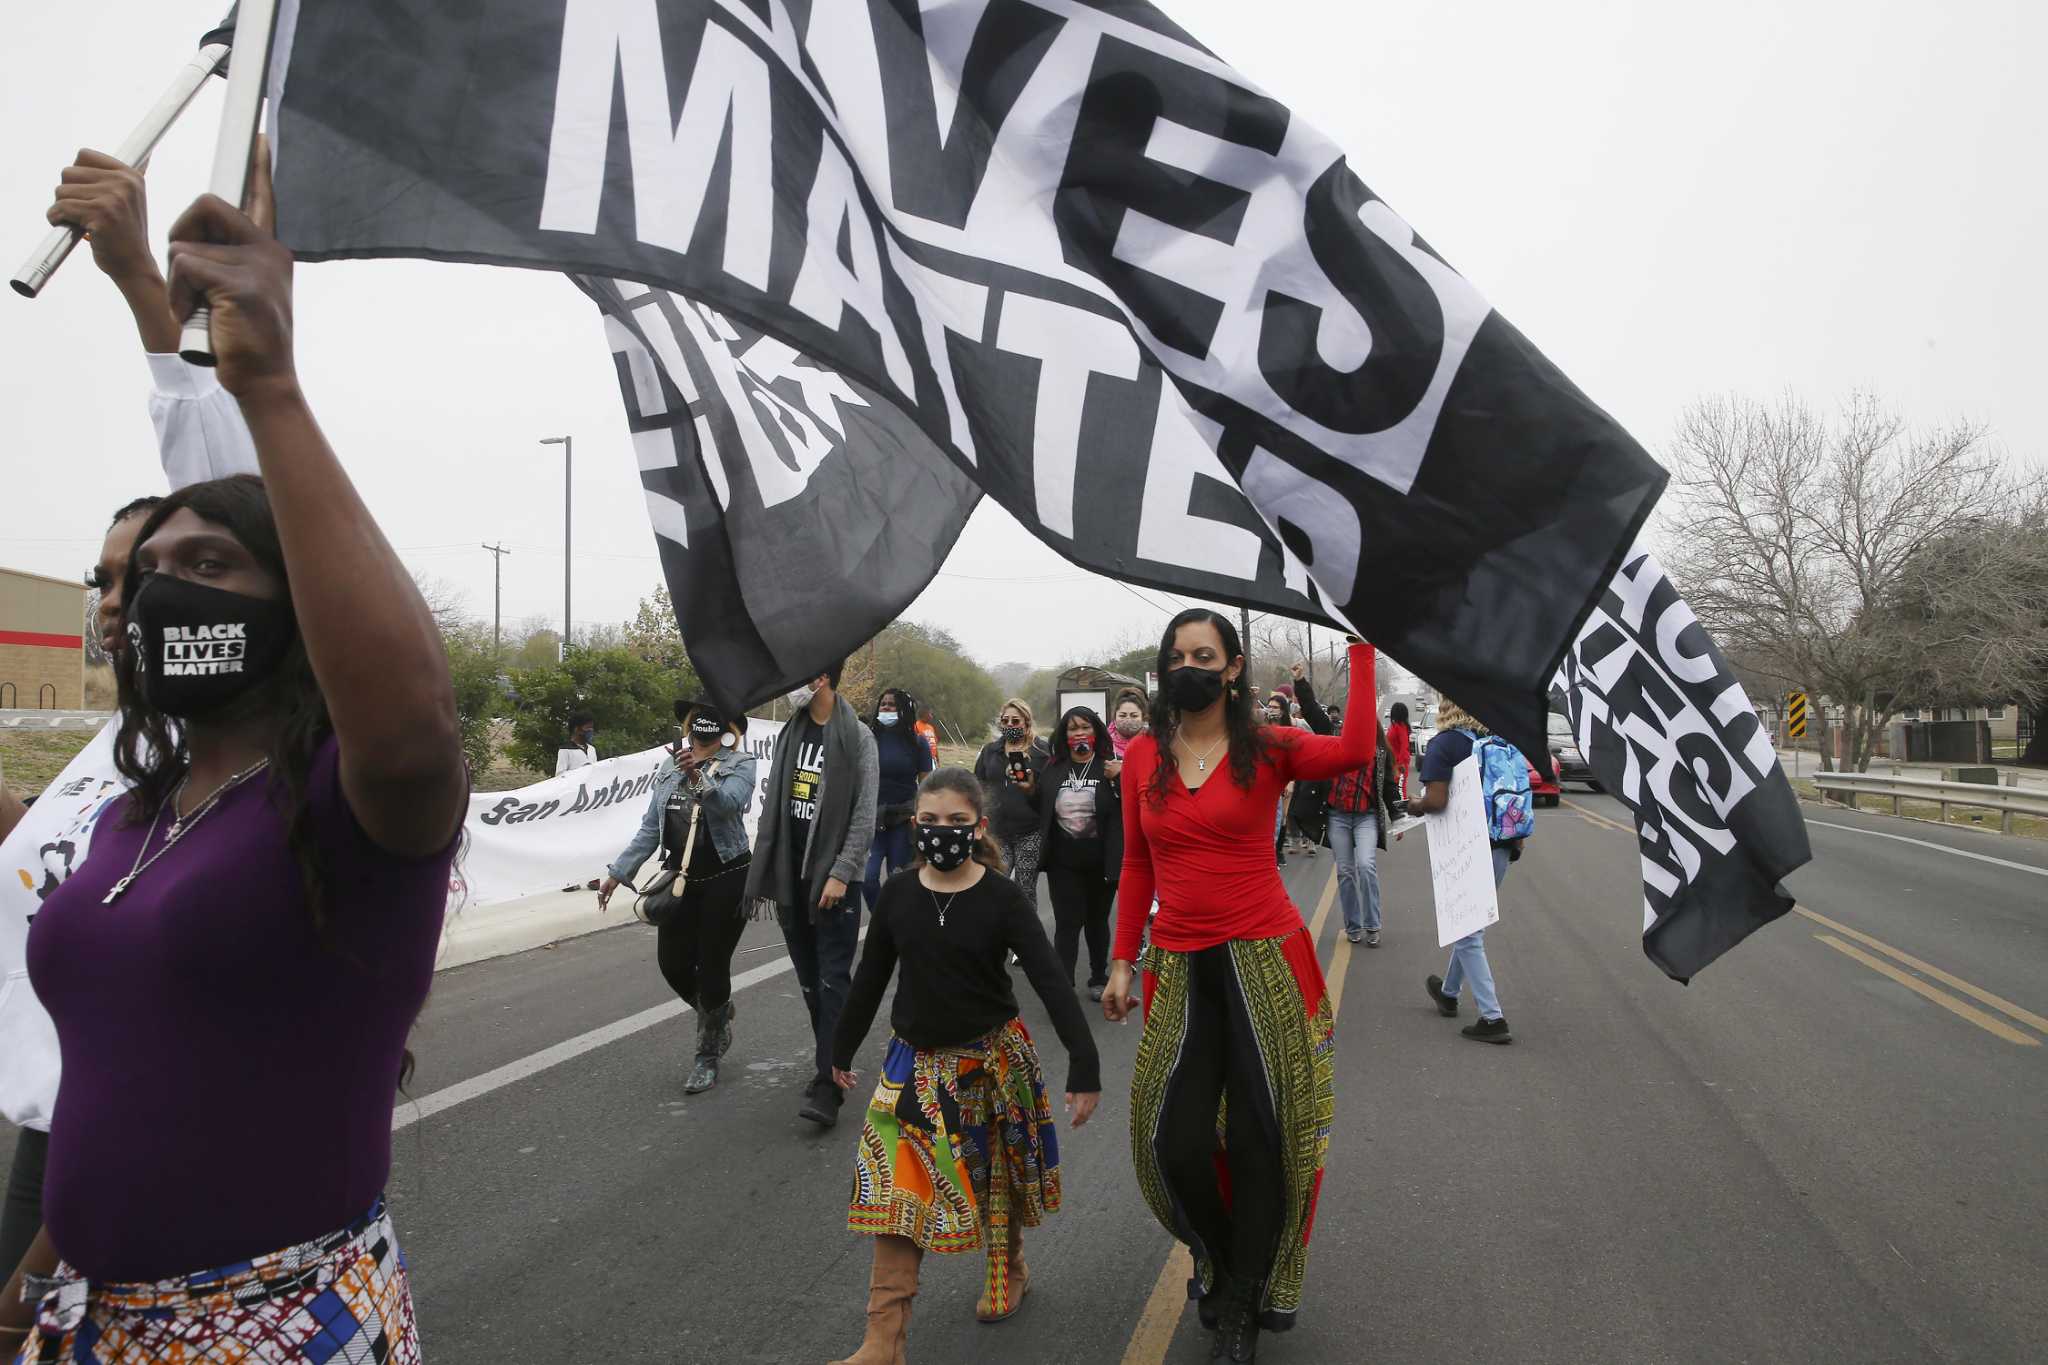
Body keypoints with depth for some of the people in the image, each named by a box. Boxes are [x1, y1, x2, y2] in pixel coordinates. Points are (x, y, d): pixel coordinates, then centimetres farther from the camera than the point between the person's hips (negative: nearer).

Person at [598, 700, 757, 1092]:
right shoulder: (670, 765, 9)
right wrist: (618, 872, 10)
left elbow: (728, 803, -28)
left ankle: (707, 1056, 20)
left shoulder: (739, 764, -7)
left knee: (712, 966, 0)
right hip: (681, 879, 5)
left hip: (726, 879, -5)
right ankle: (719, 1010, 37)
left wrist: (697, 777, -46)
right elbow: (650, 827, 13)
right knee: (673, 964, 5)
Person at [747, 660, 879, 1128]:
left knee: (833, 981, -6)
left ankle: (826, 1087, -7)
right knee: (809, 980, 13)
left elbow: (864, 815, -10)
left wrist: (841, 873, -16)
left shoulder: (857, 737, -8)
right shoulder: (790, 734, 9)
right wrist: (764, 873, 8)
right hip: (791, 878, 6)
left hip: (834, 879, -6)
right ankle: (831, 1057, 28)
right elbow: (772, 805, 12)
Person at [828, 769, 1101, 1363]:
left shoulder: (1002, 898, -15)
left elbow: (1051, 982, -18)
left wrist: (1084, 1067, -23)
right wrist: (843, 1048, 16)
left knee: (997, 1176, 17)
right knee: (895, 1191, -4)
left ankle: (1009, 1269, 45)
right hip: (916, 1063, 2)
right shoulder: (898, 893, -5)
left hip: (992, 1058, -2)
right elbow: (871, 976, 8)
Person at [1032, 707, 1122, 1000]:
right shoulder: (1053, 769, 6)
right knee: (1067, 923, -3)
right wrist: (1028, 789, 0)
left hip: (1101, 863, -1)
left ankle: (1099, 978, 30)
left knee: (1097, 921, 14)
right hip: (1064, 864, 1)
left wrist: (1119, 780, -22)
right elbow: (1040, 809, 19)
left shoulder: (1110, 766, -4)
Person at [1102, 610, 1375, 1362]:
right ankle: (1220, 1263, 38)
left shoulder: (1268, 749, -6)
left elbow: (1355, 750, -25)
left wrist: (1362, 649, -23)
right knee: (1176, 1143, 5)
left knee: (1261, 1136, 5)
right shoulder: (1143, 757, 4)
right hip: (1180, 968, 3)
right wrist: (1121, 962, 8)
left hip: (1266, 960, -3)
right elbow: (1136, 866, 9)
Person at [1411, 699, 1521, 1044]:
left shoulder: (1443, 744, -13)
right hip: (1500, 846, 7)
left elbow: (1436, 800, -21)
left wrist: (1415, 805, -1)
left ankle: (1492, 1018, -1)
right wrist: (1518, 839, 19)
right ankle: (1448, 992, 39)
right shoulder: (1499, 741, 6)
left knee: (1468, 933, 3)